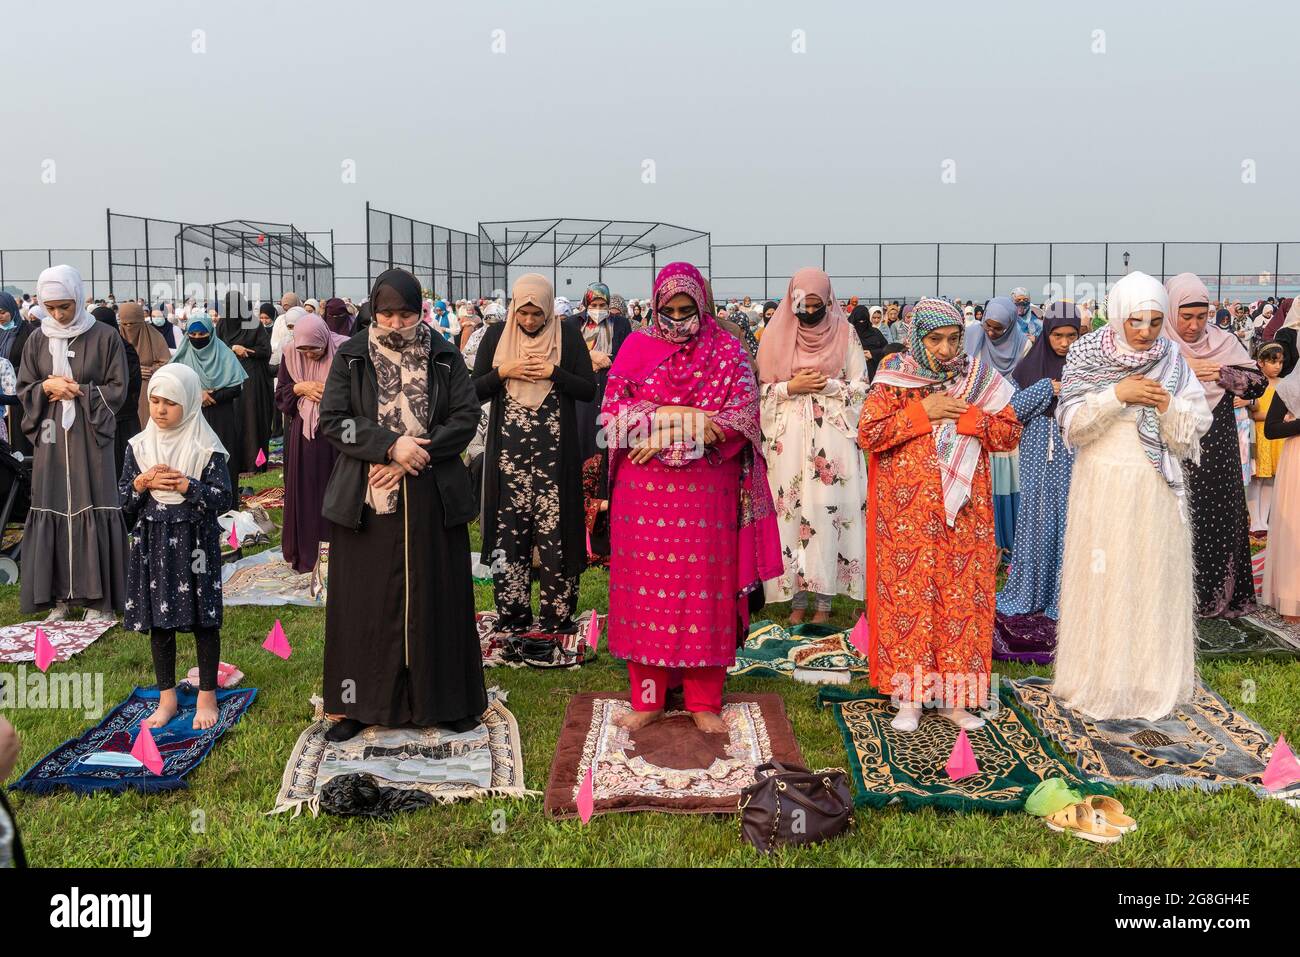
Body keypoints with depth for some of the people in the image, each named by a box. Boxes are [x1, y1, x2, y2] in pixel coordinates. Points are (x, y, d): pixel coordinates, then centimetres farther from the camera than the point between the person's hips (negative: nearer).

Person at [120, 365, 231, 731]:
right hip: (152, 543, 4)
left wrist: (185, 485, -20)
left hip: (194, 543, -3)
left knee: (203, 619, 5)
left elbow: (223, 498, -10)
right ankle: (167, 696, 23)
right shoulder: (139, 446, 3)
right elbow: (124, 501, 6)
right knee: (158, 621, 10)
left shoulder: (206, 448, -8)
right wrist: (142, 483, -13)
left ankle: (207, 695, 18)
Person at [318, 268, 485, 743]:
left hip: (432, 498, 0)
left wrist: (409, 459, -14)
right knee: (364, 600, 4)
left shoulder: (445, 356, 3)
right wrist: (391, 445, -17)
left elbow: (466, 417, -4)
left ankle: (445, 699, 18)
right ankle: (358, 703, 15)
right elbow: (332, 420, -4)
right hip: (365, 499, 0)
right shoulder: (351, 357, 3)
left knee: (435, 597, 5)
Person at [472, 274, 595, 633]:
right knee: (509, 529, 3)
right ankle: (512, 614, 15)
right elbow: (476, 390, 6)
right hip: (509, 450, 2)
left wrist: (553, 372, -14)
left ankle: (557, 616, 10)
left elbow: (589, 389, -1)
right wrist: (503, 372, -11)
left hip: (554, 450, -1)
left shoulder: (568, 336, 1)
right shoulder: (496, 335, 5)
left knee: (554, 530, 0)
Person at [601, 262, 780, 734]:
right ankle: (647, 696, 16)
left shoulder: (728, 351, 3)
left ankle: (705, 700, 15)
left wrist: (665, 431, -13)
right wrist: (683, 417, -14)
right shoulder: (636, 347, 6)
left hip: (707, 490, -1)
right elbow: (612, 411, -3)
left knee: (704, 587, 4)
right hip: (644, 490, 1)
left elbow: (742, 417, -7)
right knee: (646, 585, 4)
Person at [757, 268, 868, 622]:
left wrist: (828, 385, -11)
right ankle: (797, 598, 10)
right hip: (788, 438, 1)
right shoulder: (778, 335, 5)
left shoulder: (844, 334, 3)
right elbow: (762, 390, 6)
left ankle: (823, 599, 6)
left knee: (827, 511, -2)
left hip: (831, 437, -1)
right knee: (791, 512, 0)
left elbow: (861, 387, 4)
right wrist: (792, 387, -10)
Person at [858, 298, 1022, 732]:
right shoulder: (894, 379, 0)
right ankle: (909, 696, 11)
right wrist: (923, 413, -14)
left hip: (963, 511, 2)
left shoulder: (978, 378, 6)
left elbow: (1010, 433, 2)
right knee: (907, 595, 1)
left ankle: (953, 695, 15)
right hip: (907, 512, -2)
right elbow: (867, 434, -10)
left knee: (962, 597, 4)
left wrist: (965, 417, -12)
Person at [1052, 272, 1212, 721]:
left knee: (1154, 581, 5)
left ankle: (1151, 679, 19)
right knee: (1102, 582, 3)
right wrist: (1116, 395, -18)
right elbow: (1072, 426, -7)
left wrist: (1167, 406, -16)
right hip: (1101, 487, -1)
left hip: (1155, 490, 2)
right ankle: (1099, 679, 16)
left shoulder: (1173, 363, 2)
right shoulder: (1087, 358, -2)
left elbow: (1189, 436, 2)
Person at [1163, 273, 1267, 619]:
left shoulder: (1224, 342, 5)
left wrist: (1221, 374, -12)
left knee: (1219, 520, 5)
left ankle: (1219, 596, 17)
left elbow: (1259, 382, 3)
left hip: (1216, 451, 2)